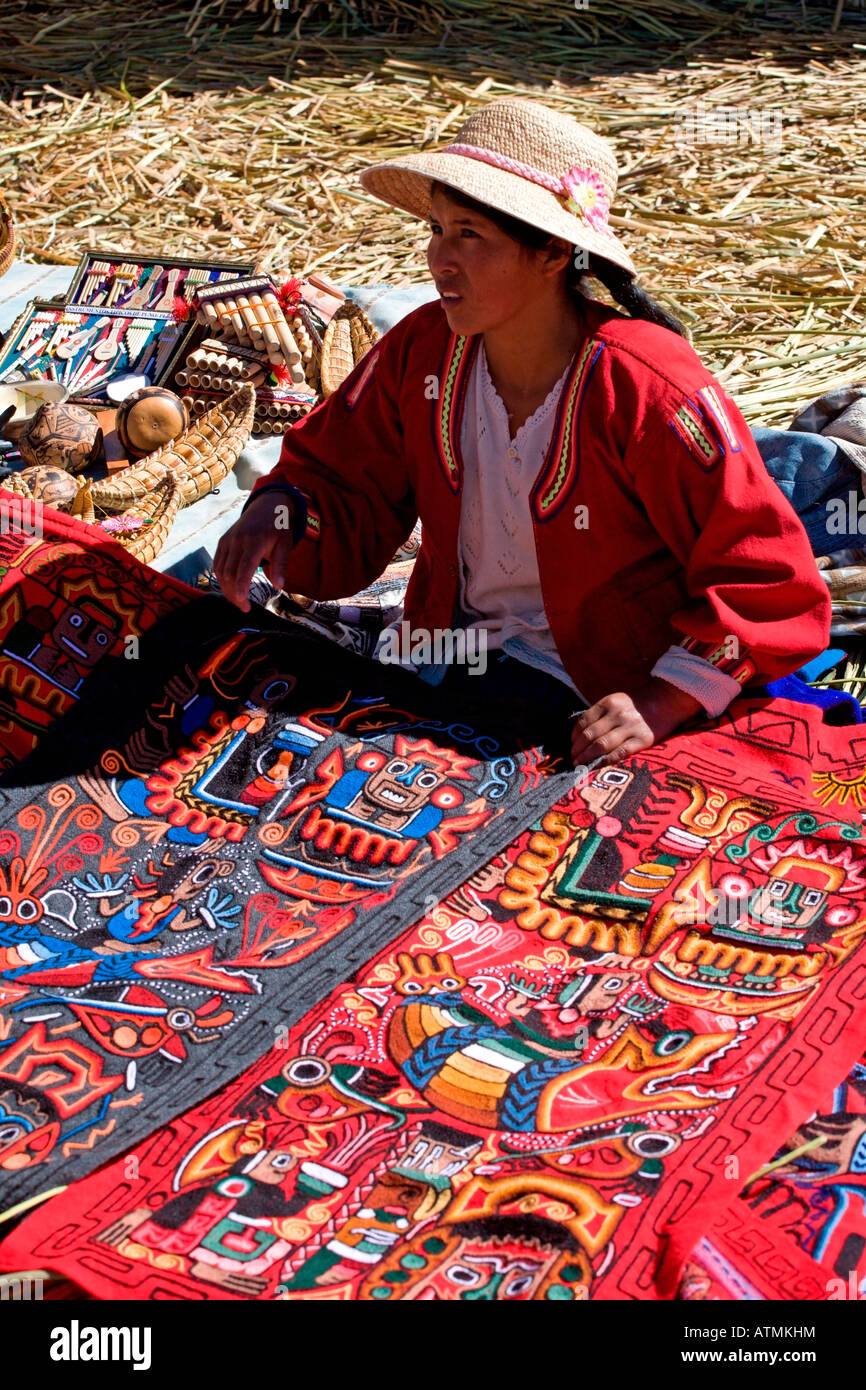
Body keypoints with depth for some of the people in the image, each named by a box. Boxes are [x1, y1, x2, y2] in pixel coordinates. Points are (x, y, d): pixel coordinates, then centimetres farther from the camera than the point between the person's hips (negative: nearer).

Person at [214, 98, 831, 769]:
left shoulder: (647, 389, -20)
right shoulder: (421, 351, -3)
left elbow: (767, 575, -16)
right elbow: (339, 483, 10)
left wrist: (660, 708, -24)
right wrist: (278, 510, -13)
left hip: (604, 705, -5)